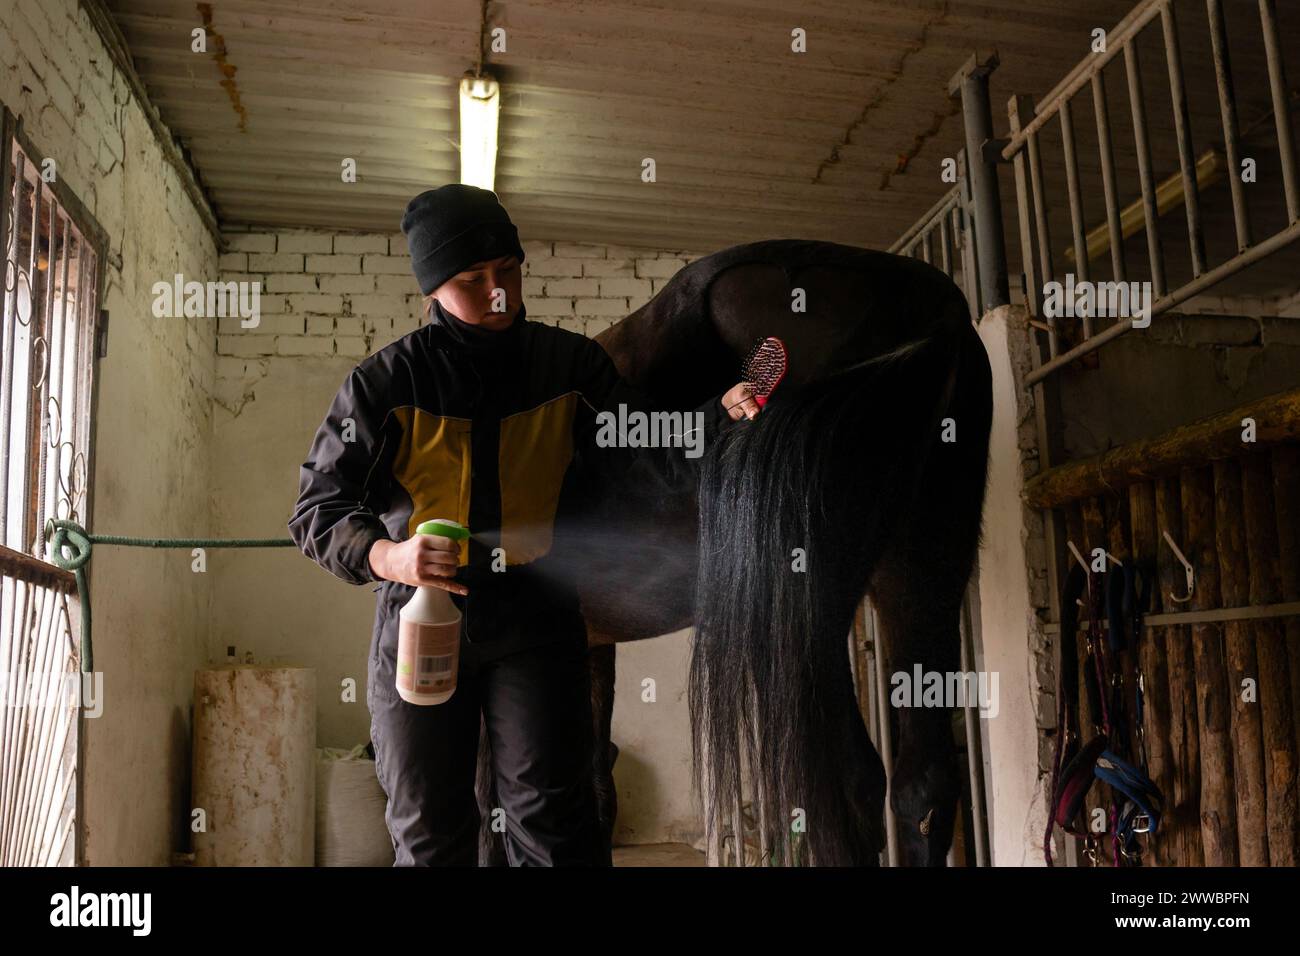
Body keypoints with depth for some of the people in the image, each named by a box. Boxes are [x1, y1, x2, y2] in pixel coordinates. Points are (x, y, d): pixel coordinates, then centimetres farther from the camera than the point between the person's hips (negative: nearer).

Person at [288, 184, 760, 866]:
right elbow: (317, 509, -4)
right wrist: (387, 556, -24)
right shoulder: (384, 383, -2)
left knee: (552, 823, -5)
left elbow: (652, 453, 2)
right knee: (428, 837, 10)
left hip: (534, 617, 0)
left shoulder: (570, 365, 2)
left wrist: (724, 413, -18)